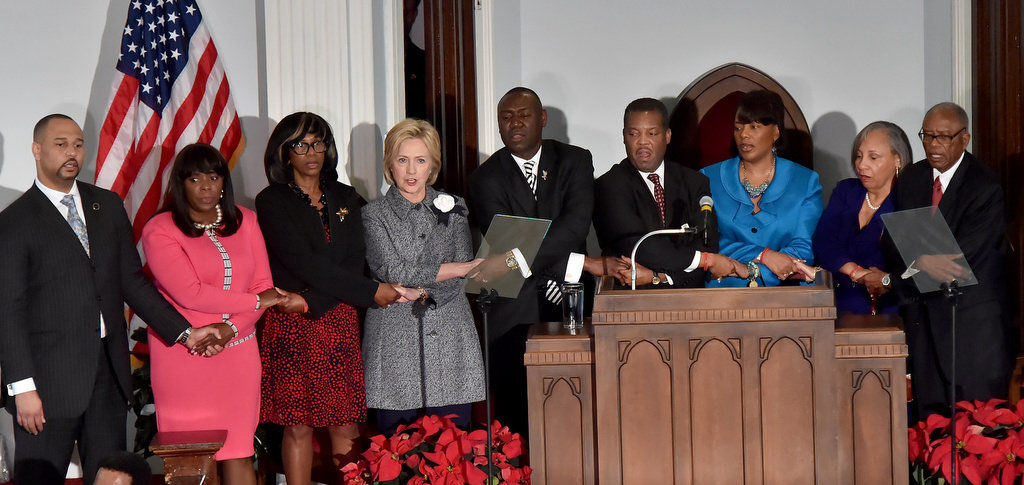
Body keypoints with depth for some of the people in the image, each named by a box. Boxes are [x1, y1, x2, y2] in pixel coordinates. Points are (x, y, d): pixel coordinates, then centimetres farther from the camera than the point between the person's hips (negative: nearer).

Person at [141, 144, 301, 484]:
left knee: (239, 455, 1)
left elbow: (264, 287, 5)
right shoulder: (159, 230, -5)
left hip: (237, 351, 4)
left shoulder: (245, 222, 10)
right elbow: (191, 293, -13)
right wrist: (254, 301, -6)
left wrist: (227, 330, -10)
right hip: (182, 357, -4)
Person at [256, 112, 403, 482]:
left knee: (346, 421, 0)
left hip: (340, 321, 3)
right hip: (292, 325, -3)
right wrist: (370, 291, -13)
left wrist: (313, 301, -12)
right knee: (298, 425, -3)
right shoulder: (272, 202, 1)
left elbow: (355, 259, 4)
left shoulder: (346, 199, 15)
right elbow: (303, 262, -11)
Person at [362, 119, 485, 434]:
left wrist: (424, 293, -13)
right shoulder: (375, 214, 6)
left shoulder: (453, 208, 14)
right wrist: (466, 267, -9)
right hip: (395, 344, -2)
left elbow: (459, 281, 7)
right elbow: (392, 271, -8)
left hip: (449, 339, 2)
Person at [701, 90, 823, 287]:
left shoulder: (805, 182, 11)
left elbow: (805, 247, 1)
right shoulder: (710, 179, 12)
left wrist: (754, 271, -15)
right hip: (725, 292, 0)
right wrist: (765, 255, -14)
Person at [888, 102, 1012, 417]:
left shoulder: (985, 187, -11)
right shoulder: (910, 179, 9)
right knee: (930, 409, 7)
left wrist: (893, 278, -18)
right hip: (924, 310, 5)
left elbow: (959, 257, -18)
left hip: (972, 312, -5)